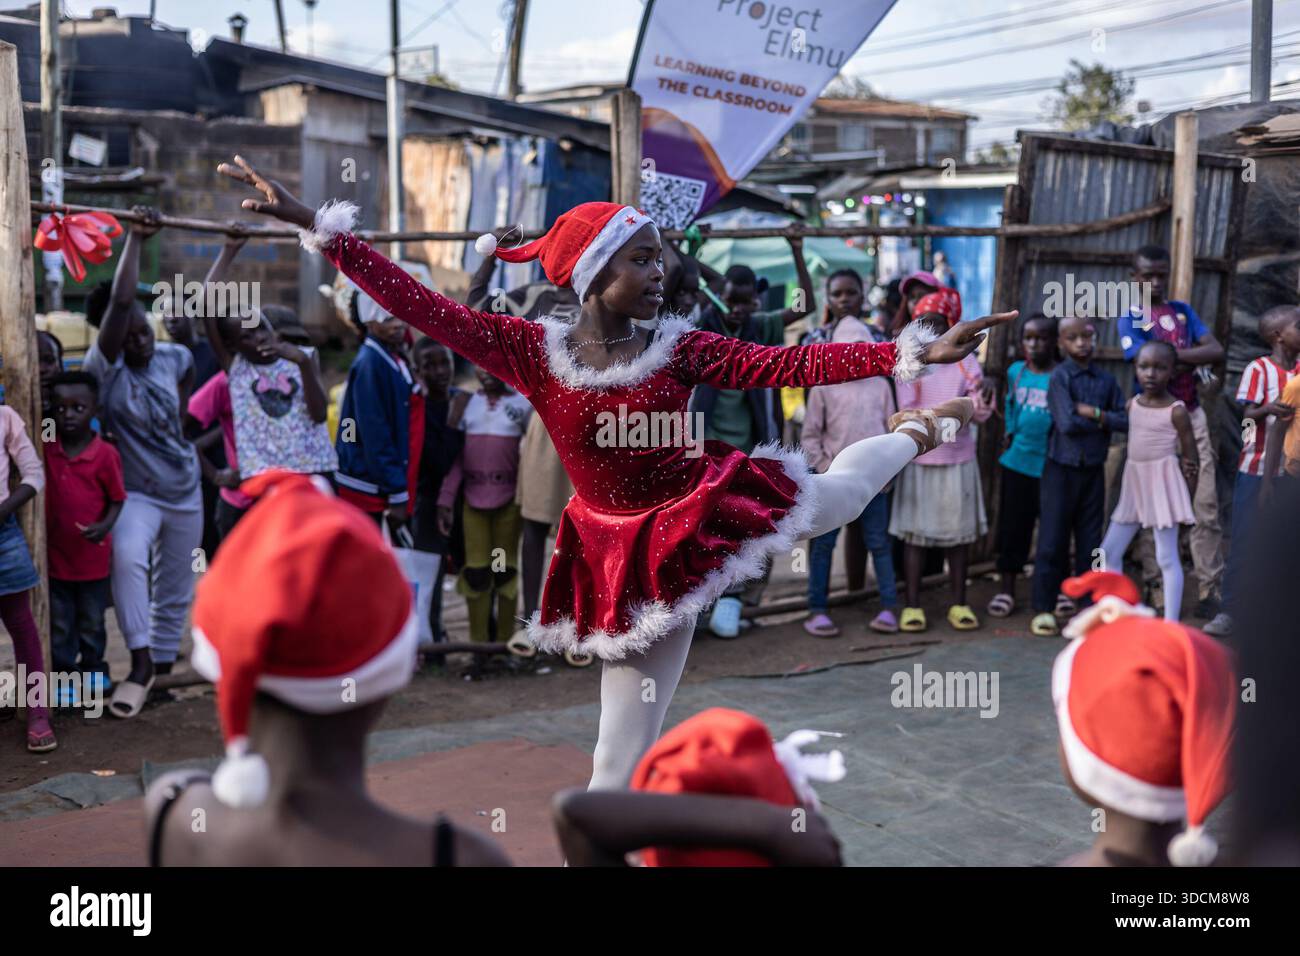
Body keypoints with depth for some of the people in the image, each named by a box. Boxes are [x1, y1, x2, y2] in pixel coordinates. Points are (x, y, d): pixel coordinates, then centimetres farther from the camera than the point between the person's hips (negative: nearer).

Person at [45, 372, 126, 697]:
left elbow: (117, 499, -6)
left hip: (93, 557, -2)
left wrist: (105, 526, -23)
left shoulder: (106, 454, -13)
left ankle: (93, 670, 33)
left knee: (91, 622, 16)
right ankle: (63, 675, 22)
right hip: (54, 554, 2)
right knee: (59, 624, 10)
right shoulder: (46, 448, -4)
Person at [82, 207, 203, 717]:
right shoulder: (104, 368, -18)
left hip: (184, 488, 5)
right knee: (127, 557, -33)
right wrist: (135, 239, -28)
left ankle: (163, 662, 31)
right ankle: (140, 663, -26)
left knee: (175, 584, 13)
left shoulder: (175, 358, -5)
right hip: (134, 492, -5)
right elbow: (120, 301, -30)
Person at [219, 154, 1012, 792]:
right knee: (622, 755, 4)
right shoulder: (532, 350, -13)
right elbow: (422, 306, -17)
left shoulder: (679, 347, -11)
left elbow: (786, 365, -15)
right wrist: (317, 226, -20)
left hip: (707, 515, 2)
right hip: (632, 557, -2)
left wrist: (914, 353, -21)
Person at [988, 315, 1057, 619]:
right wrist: (1010, 431, 9)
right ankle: (1006, 588, 16)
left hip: (1049, 466, -3)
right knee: (1012, 527, 8)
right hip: (1016, 464, 3)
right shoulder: (1015, 371, 6)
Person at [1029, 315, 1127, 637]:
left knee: (1090, 542, 9)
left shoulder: (1106, 380, 7)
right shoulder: (1059, 377, -8)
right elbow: (1067, 423, -19)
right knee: (1052, 541, -1)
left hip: (1093, 469, 4)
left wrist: (1093, 413, -13)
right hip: (1061, 468, -4)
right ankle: (1044, 608, 7)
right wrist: (1104, 422, -6)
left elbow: (1125, 420, -2)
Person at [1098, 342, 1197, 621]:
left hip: (1163, 483, -6)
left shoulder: (1176, 410, -11)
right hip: (1134, 484, 6)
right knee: (1109, 550, 8)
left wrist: (1186, 501, -6)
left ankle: (1171, 625, 0)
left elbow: (1191, 457, -8)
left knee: (1167, 557, -3)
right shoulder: (1131, 404, 4)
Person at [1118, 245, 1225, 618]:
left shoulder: (1183, 310, 13)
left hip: (1191, 416, 4)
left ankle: (1209, 591, 4)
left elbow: (1216, 351, 3)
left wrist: (1175, 356, -9)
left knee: (1206, 509, 0)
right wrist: (1193, 356, -6)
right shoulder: (1130, 318, -2)